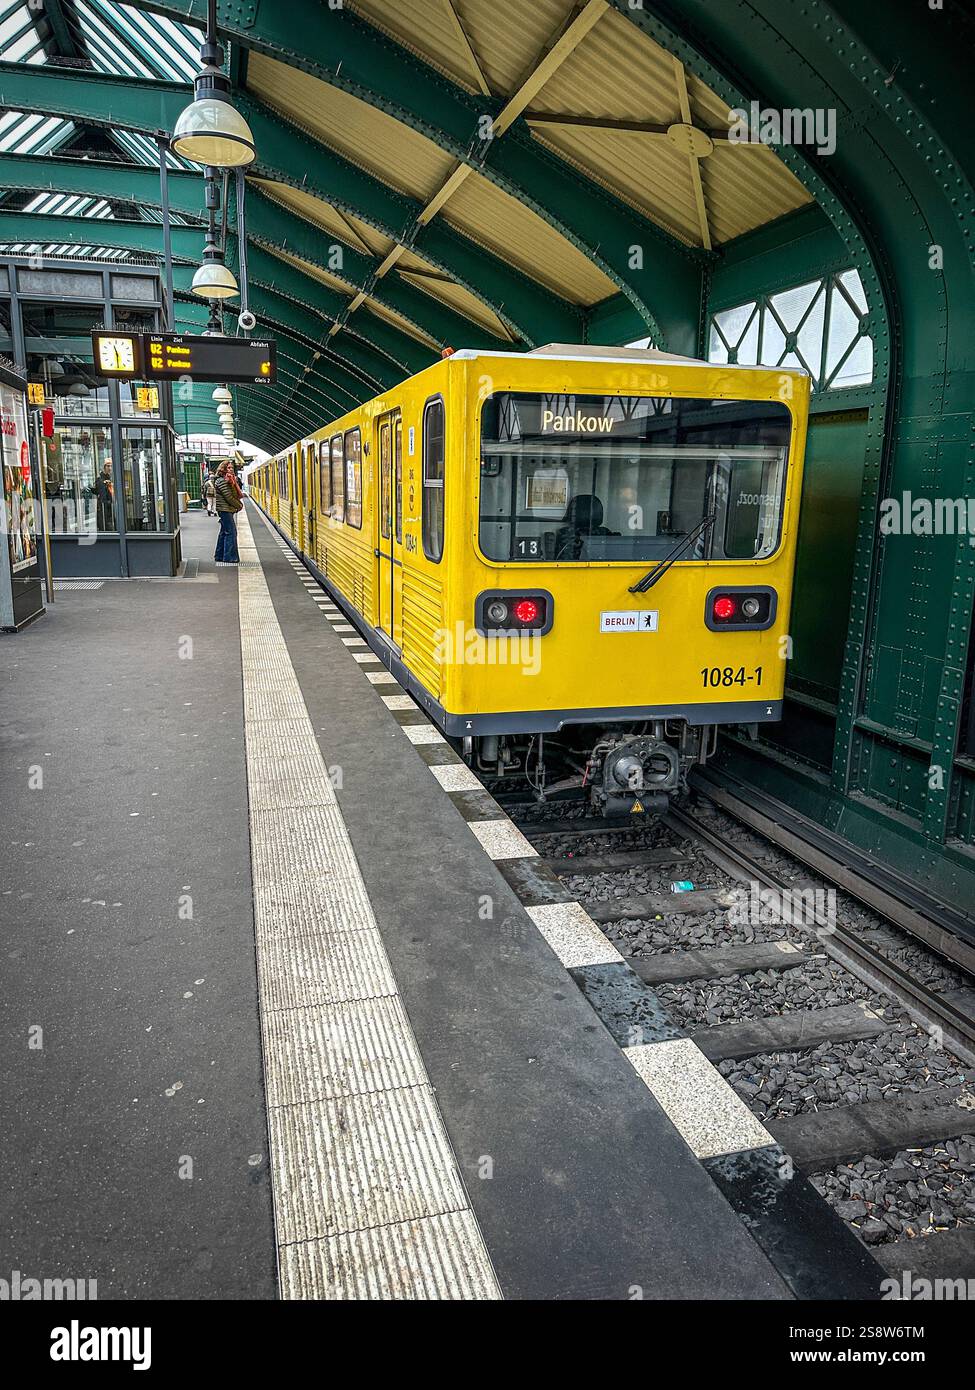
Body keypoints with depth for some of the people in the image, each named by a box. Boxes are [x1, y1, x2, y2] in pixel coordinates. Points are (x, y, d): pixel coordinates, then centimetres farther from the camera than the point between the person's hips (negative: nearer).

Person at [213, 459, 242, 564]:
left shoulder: (225, 480, 18)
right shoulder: (222, 481, -14)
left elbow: (236, 495, 14)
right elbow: (229, 497, -16)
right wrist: (239, 506, -6)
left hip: (225, 510, 10)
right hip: (225, 510, -10)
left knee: (224, 532, 14)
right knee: (231, 533, -9)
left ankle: (219, 556, 20)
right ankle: (230, 557, -8)